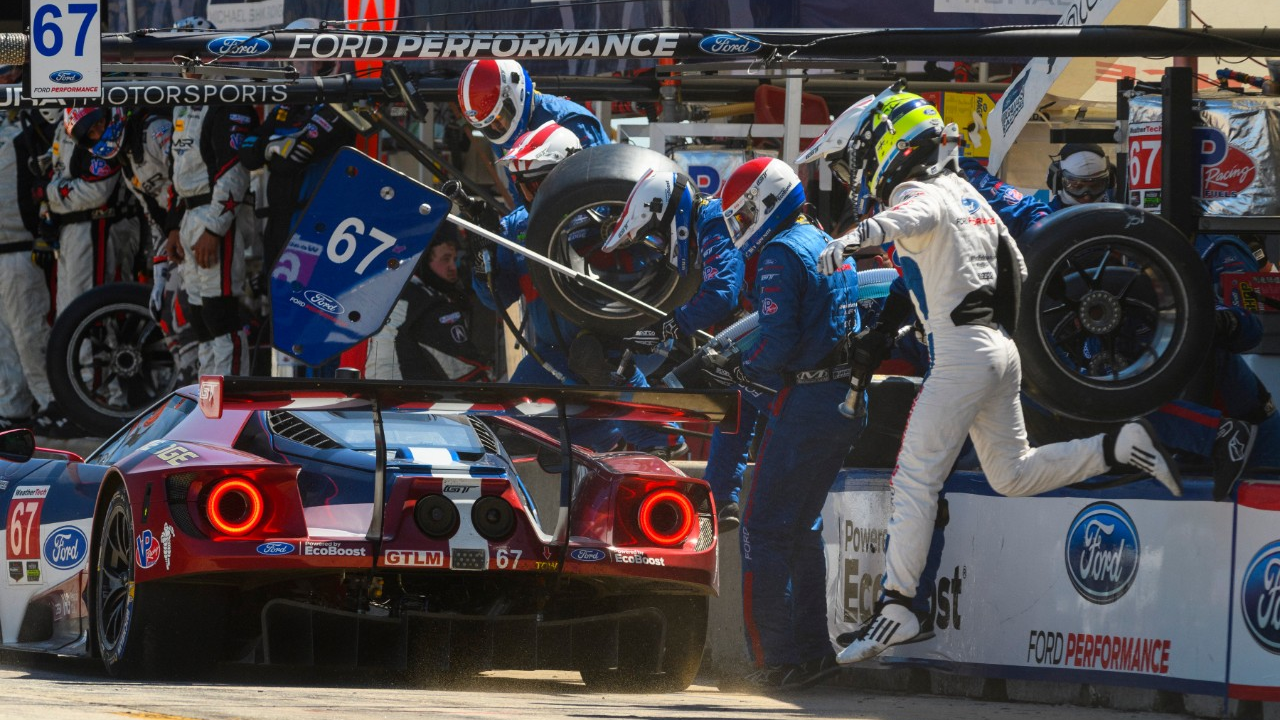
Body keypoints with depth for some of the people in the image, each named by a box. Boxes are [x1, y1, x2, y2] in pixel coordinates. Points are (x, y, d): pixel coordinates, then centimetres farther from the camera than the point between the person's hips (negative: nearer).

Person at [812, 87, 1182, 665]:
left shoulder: (921, 193, -7)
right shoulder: (970, 197, 20)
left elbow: (909, 217, -33)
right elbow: (1018, 270, 29)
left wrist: (855, 237, -53)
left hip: (961, 354, -9)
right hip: (1001, 349, 9)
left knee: (916, 481, -9)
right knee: (1012, 475, 17)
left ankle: (896, 606, -13)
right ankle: (1121, 447, 8)